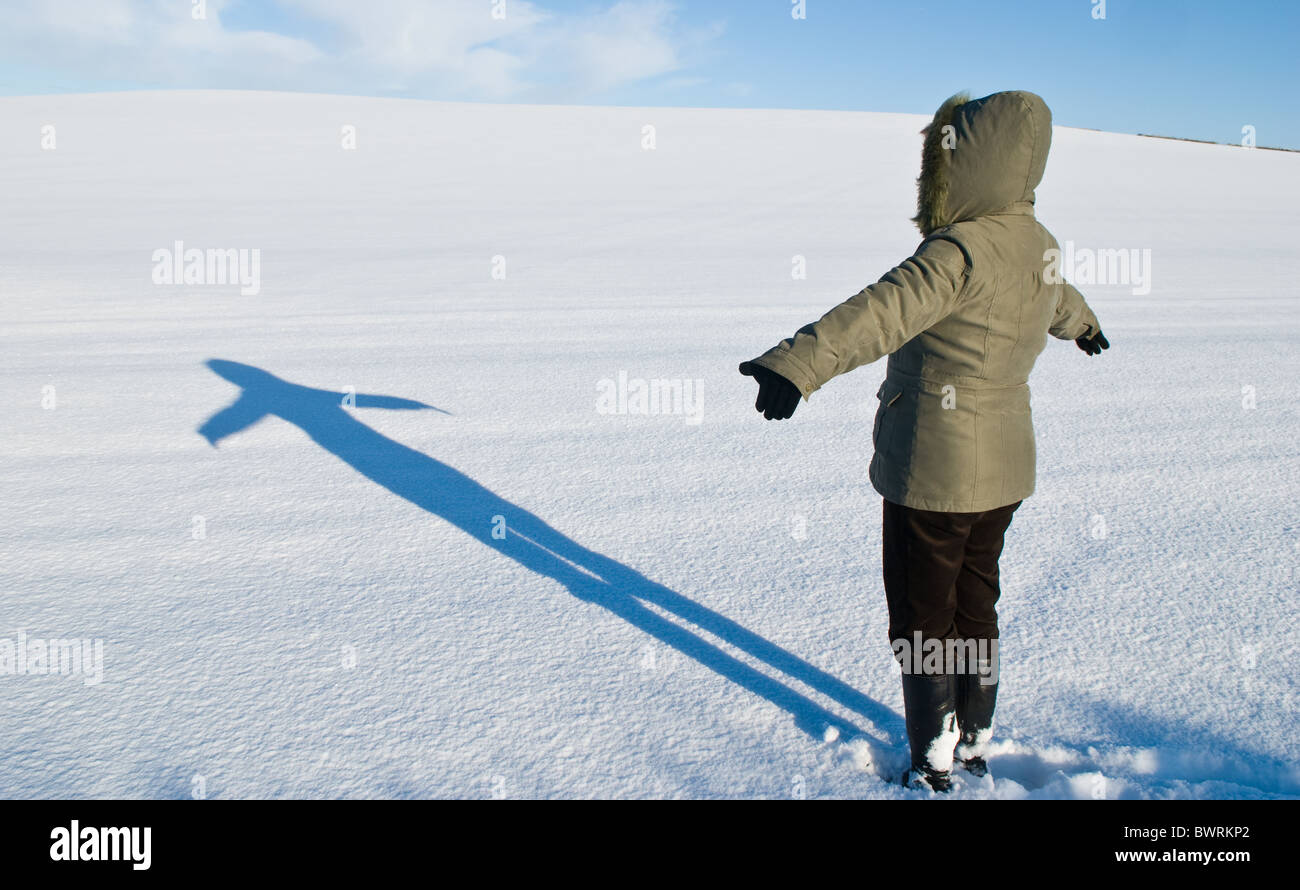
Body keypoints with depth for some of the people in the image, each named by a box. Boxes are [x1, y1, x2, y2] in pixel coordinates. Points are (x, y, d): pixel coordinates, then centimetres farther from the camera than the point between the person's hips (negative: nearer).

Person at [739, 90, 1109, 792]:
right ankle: (976, 742, 38)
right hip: (1004, 468, 9)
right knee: (974, 606, 22)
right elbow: (1058, 300, 30)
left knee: (921, 618, 8)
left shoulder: (963, 251, -22)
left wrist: (796, 363, -53)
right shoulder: (1034, 242, 6)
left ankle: (933, 765, 21)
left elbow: (885, 311, -41)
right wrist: (1083, 323, 53)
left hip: (934, 471, -9)